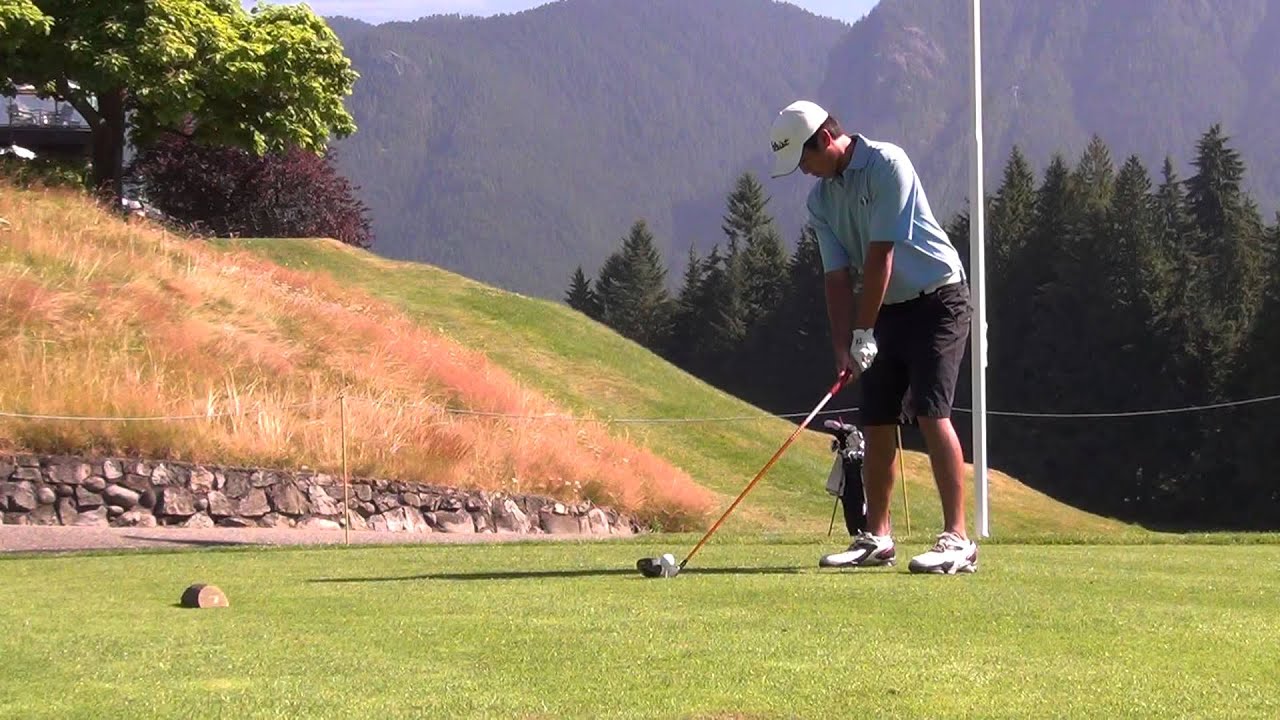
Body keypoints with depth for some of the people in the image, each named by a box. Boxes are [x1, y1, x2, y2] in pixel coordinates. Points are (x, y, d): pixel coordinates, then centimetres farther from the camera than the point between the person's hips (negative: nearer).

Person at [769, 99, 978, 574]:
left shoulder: (886, 164, -17)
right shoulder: (819, 200, 5)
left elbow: (881, 256, -19)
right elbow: (837, 277, 2)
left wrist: (863, 334, -18)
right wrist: (843, 347, -10)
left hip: (937, 300, -7)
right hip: (887, 310, 7)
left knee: (931, 413, -17)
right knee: (877, 424, 7)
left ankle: (957, 540, -19)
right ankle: (876, 538, 18)